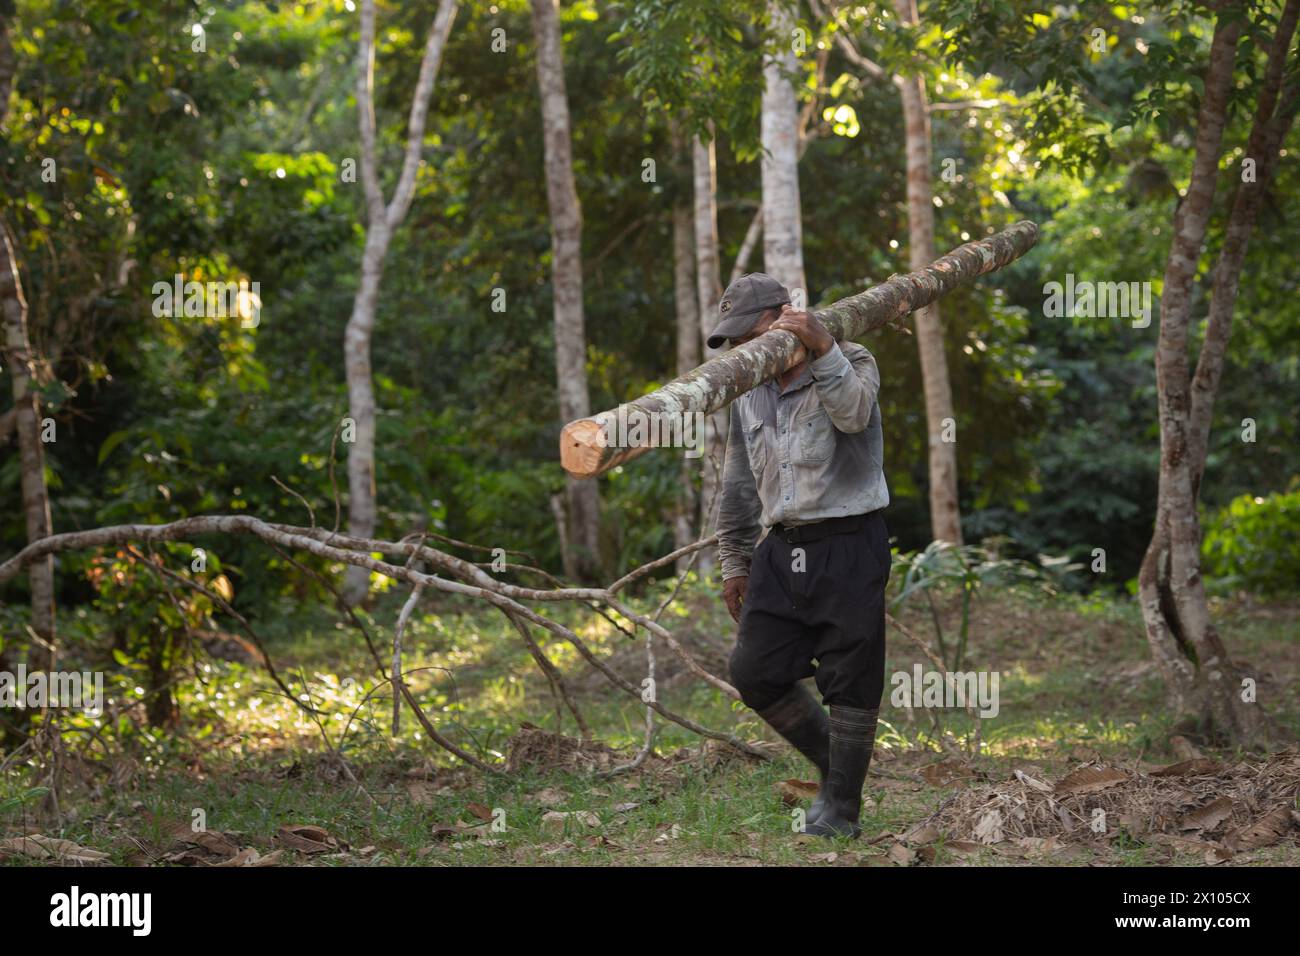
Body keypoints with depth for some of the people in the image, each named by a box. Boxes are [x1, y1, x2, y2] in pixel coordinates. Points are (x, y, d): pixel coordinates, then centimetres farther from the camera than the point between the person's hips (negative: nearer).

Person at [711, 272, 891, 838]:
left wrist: (822, 350, -32)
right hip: (782, 547, 6)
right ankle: (831, 762, 22)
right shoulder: (748, 391, 15)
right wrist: (734, 561, 22)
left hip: (849, 543, -6)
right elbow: (739, 484, 21)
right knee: (754, 672, 1)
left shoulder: (850, 363, -1)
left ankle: (842, 808, 9)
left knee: (849, 681, -3)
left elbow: (854, 413, -25)